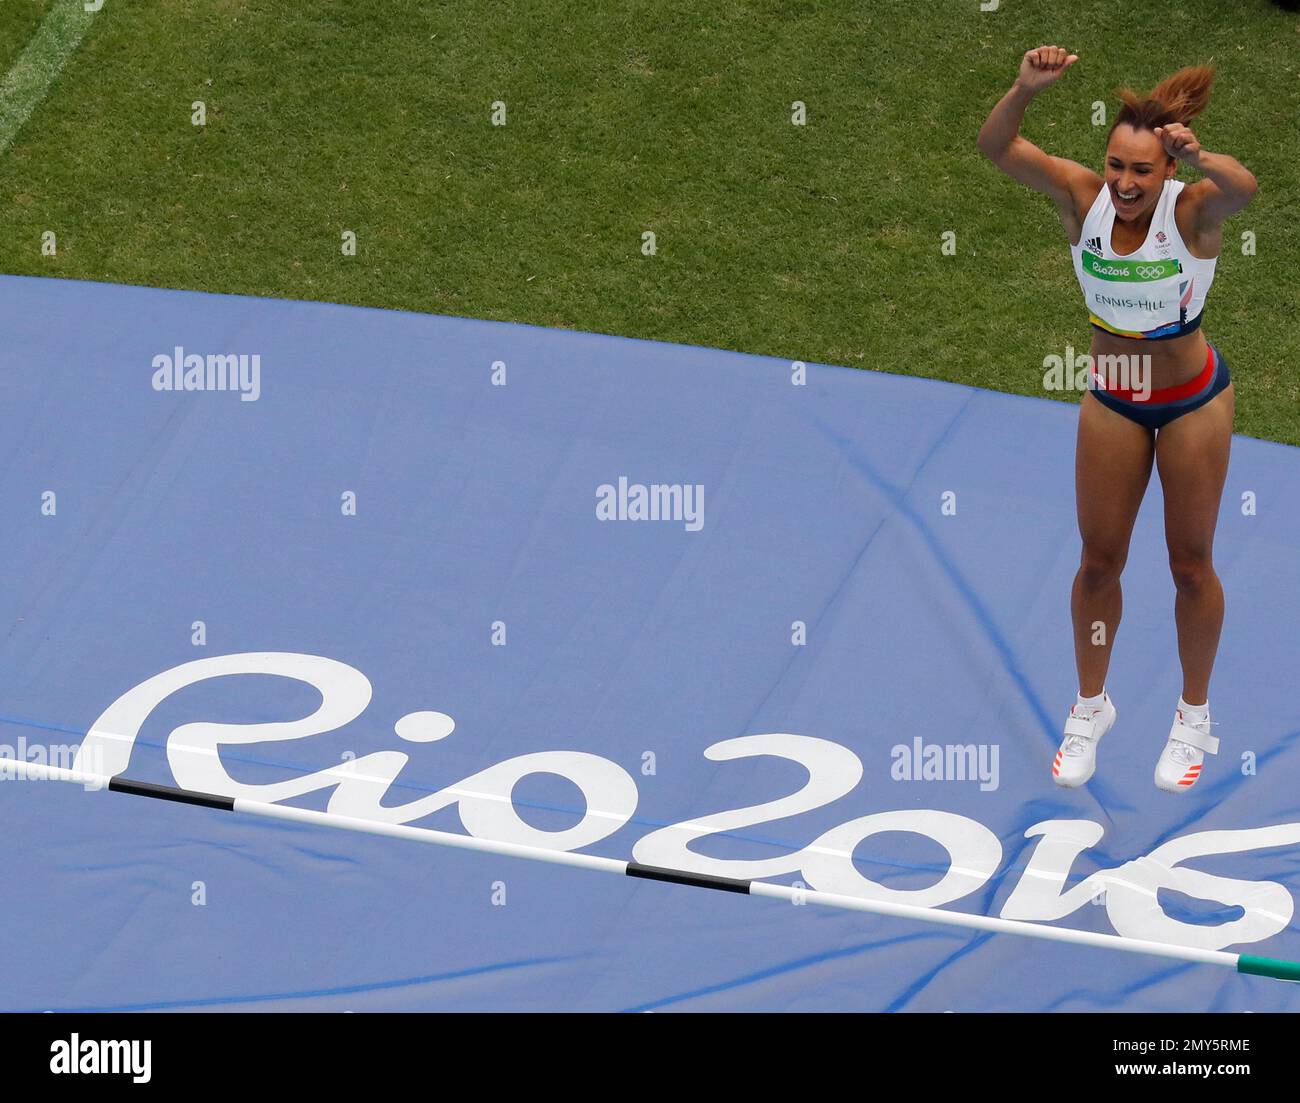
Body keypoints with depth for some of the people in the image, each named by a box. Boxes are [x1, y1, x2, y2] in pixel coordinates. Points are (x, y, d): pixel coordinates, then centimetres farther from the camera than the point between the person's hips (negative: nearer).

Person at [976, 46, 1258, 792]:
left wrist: (1199, 159, -73)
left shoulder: (1192, 211, -29)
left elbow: (1243, 189, -52)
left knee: (1191, 563, 13)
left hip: (1194, 400, -3)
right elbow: (997, 148, -32)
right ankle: (1091, 708, 36)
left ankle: (1195, 718, 33)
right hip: (1112, 399, 3)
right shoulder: (1084, 197, -21)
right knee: (1099, 561, 15)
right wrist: (1026, 90, -51)